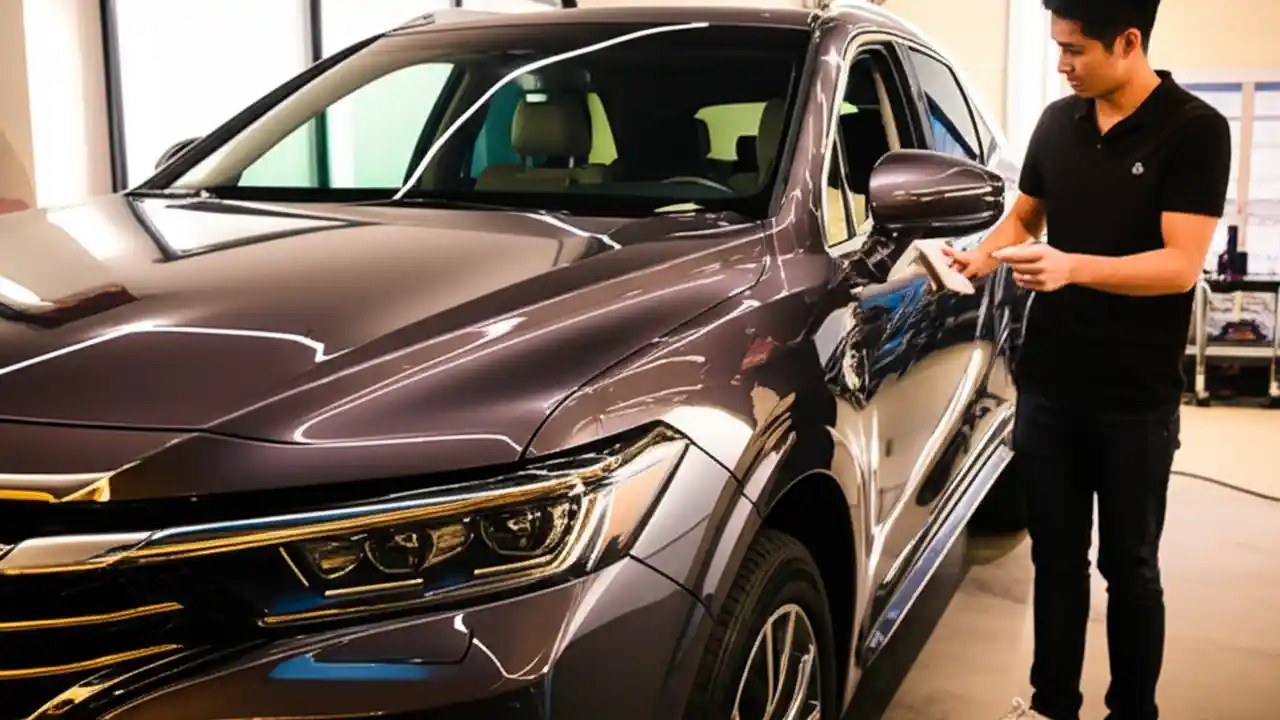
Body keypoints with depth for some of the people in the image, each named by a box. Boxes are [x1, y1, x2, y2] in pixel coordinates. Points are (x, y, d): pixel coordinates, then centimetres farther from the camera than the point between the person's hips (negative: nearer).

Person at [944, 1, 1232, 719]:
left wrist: (1073, 267, -31)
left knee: (1129, 566, 9)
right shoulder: (1058, 122, 6)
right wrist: (978, 258, -4)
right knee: (1057, 558, 14)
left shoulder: (1193, 129, -10)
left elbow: (1180, 265, -17)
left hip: (1137, 397, -4)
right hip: (1047, 384, 5)